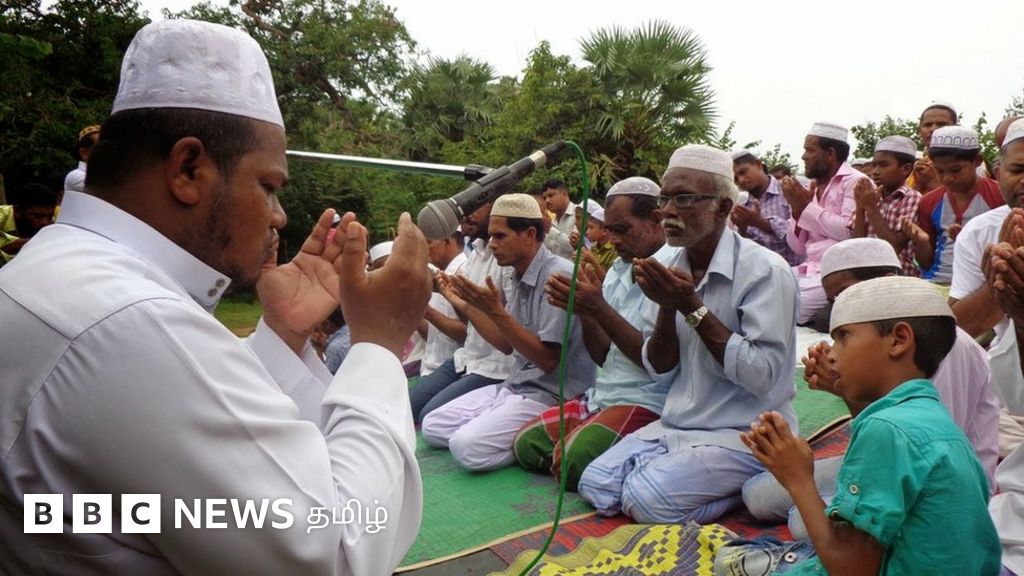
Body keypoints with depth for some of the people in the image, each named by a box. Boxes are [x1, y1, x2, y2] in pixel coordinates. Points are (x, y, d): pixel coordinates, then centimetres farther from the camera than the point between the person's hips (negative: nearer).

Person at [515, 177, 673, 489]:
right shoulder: (618, 270, 12)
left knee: (573, 458, -28)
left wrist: (600, 309, -20)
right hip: (603, 394, 8)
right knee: (526, 443, -2)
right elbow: (604, 355, 11)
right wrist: (584, 311, -8)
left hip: (648, 403, -8)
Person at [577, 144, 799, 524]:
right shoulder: (674, 268, 5)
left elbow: (762, 377, -23)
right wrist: (667, 307, -14)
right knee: (595, 485, -5)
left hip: (744, 434, -7)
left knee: (647, 499, -24)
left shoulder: (765, 270, -16)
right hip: (678, 424, 7)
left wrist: (692, 306, -22)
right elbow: (661, 372, 4)